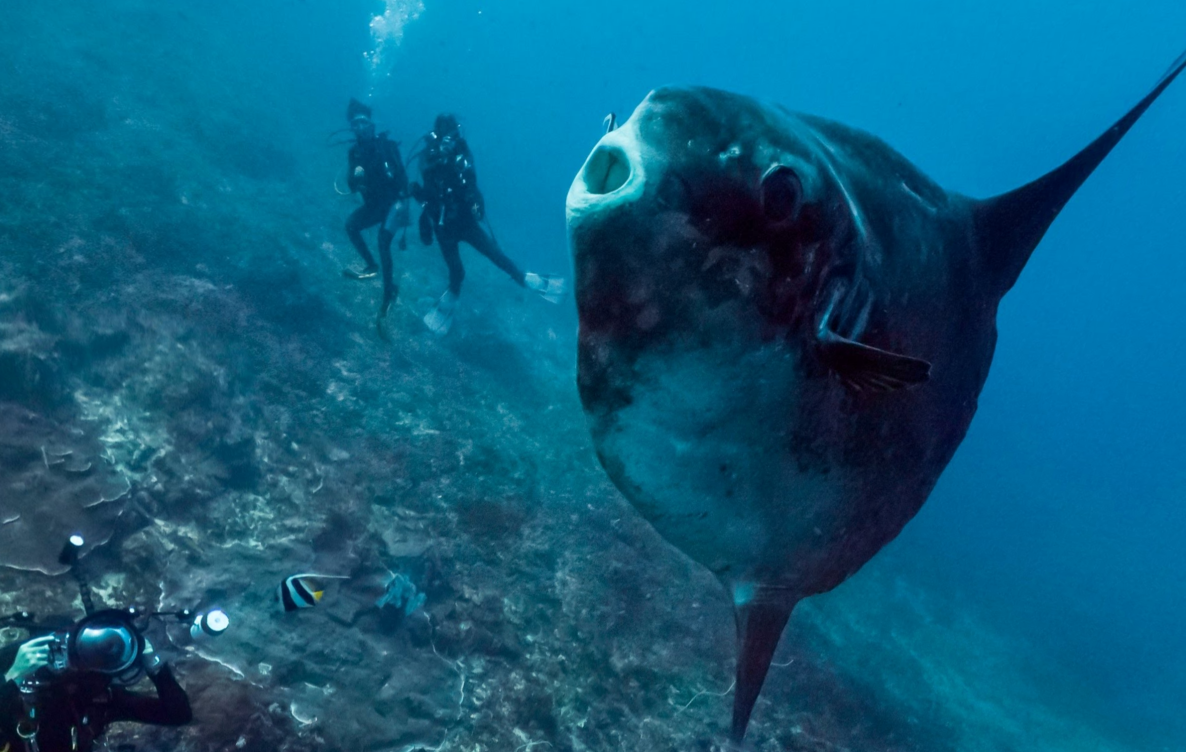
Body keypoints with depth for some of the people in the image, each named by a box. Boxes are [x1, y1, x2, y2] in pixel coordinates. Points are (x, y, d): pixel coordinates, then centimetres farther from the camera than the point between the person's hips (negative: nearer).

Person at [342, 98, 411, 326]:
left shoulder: (386, 145, -12)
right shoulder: (354, 151, 3)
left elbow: (402, 173, -17)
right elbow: (352, 188, 3)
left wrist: (401, 200, -29)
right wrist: (355, 176, -21)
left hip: (393, 201, -6)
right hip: (374, 203, 6)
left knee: (383, 242, -23)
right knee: (351, 225, -10)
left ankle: (389, 290, -16)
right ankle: (371, 266, 10)